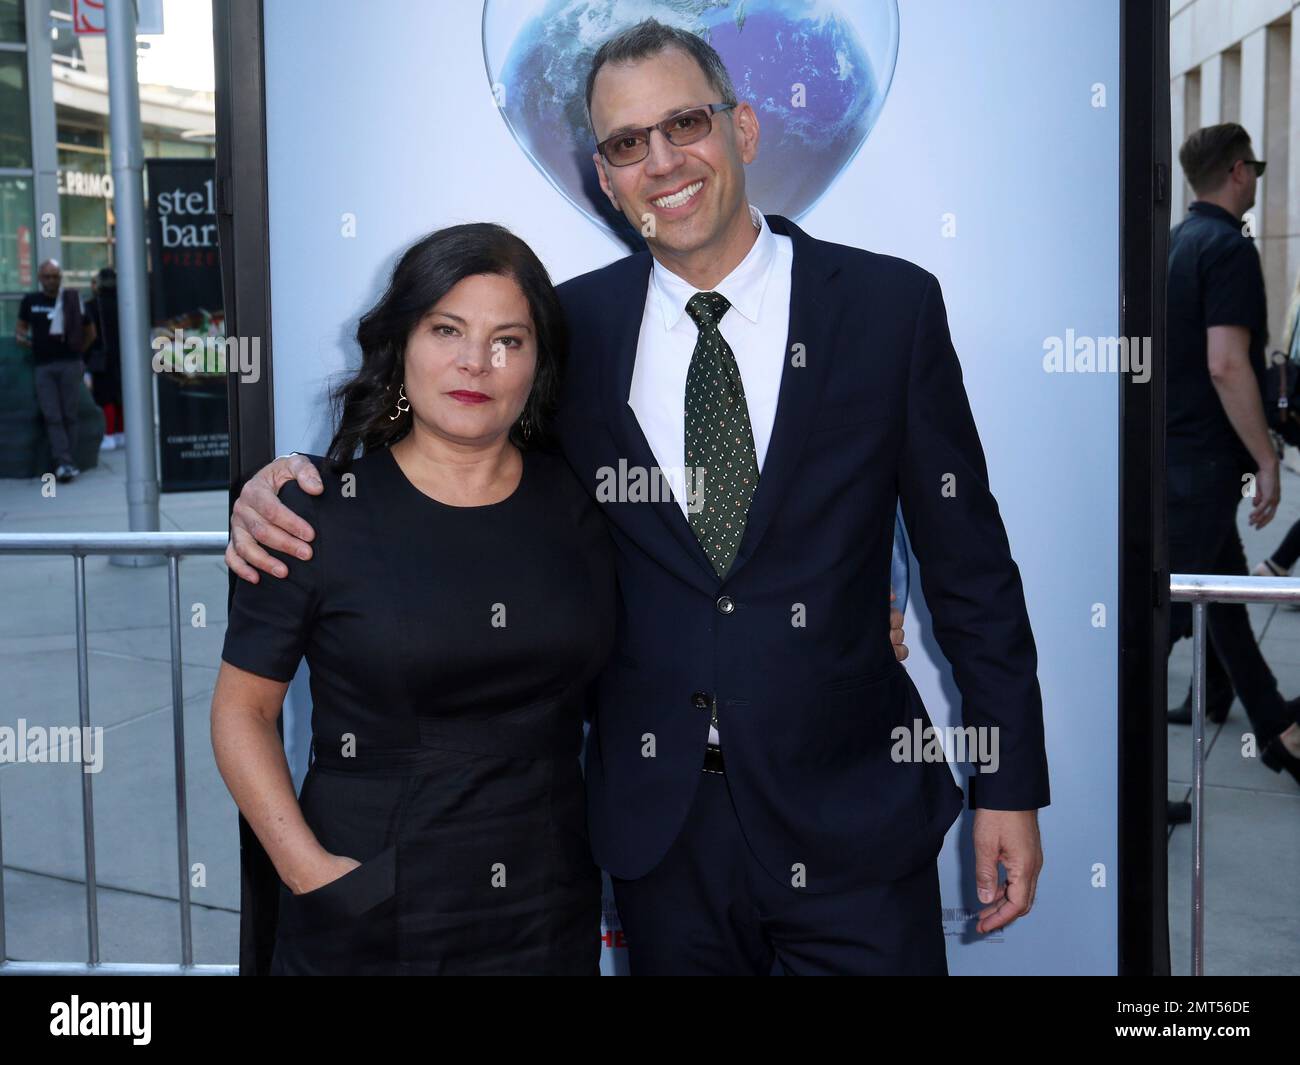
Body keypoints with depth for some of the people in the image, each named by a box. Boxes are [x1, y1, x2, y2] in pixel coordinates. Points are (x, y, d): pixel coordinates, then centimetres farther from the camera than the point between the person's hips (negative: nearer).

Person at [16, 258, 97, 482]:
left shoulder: (73, 300, 5)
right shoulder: (30, 301, 10)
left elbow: (90, 333, 13)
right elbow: (22, 327, 20)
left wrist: (77, 351, 8)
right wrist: (20, 337, -1)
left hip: (69, 364, -2)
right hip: (42, 366, 2)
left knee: (69, 415, -1)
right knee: (52, 417, -7)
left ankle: (68, 464, 3)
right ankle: (64, 463, -12)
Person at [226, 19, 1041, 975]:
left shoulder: (889, 306, -5)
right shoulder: (575, 324, 0)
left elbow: (968, 562, -1)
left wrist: (1009, 784, 0)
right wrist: (289, 485, -9)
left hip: (849, 819, -1)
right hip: (660, 819, 2)